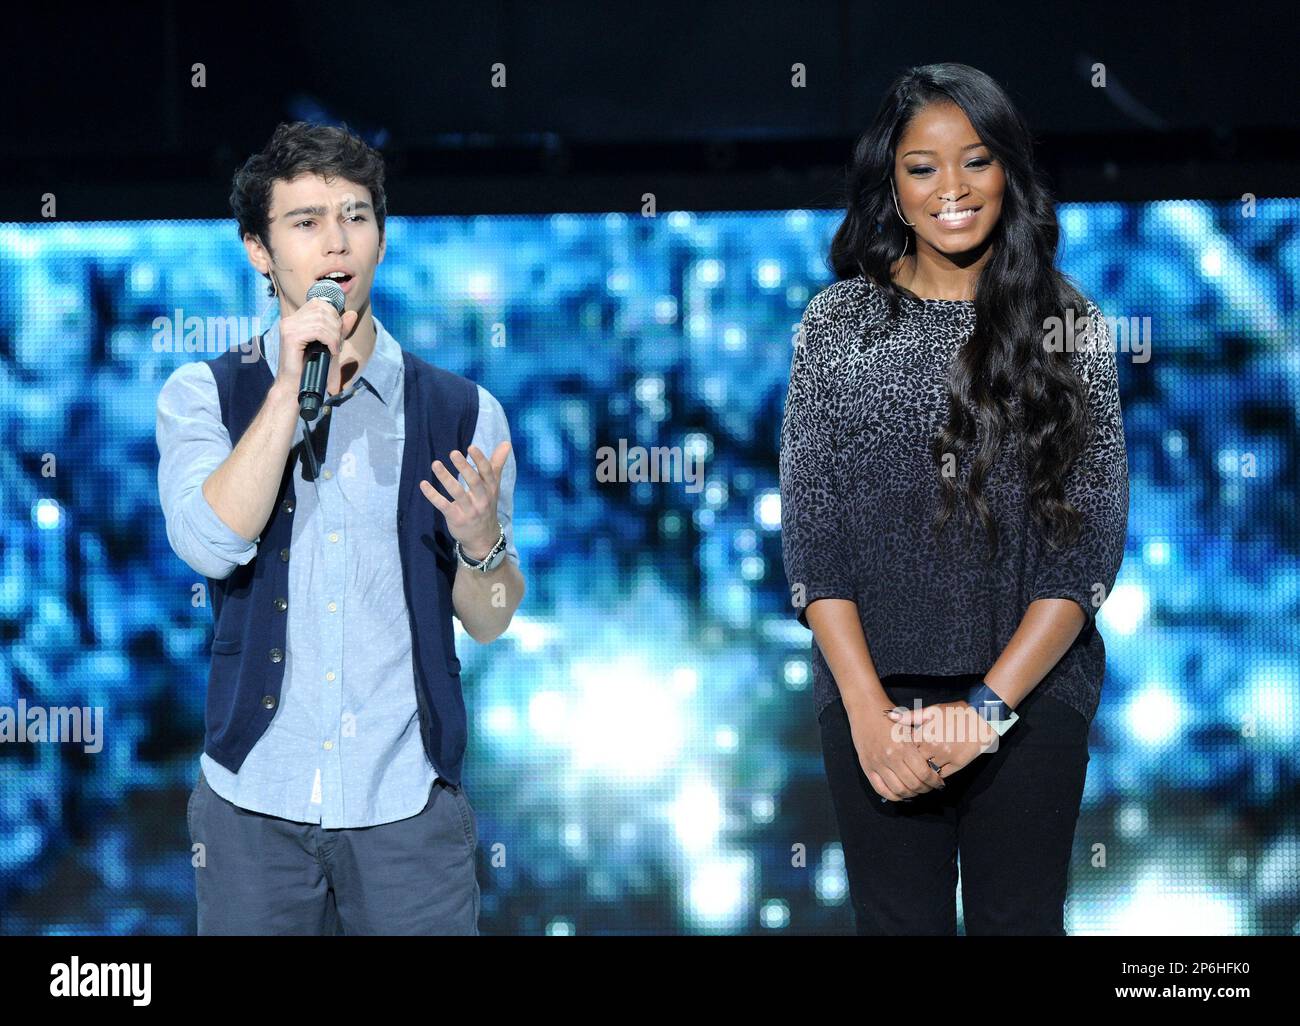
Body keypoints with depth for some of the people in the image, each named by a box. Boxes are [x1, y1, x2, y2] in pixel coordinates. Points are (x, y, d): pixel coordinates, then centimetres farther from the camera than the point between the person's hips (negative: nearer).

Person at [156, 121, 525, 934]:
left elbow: (489, 623, 5)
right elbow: (213, 543, -17)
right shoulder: (204, 396, 1)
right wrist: (291, 384, -16)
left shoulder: (459, 411, 1)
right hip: (254, 802, 0)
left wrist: (480, 540, -16)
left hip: (407, 805, 0)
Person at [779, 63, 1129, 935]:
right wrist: (869, 710, -10)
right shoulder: (837, 324, 3)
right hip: (874, 696, 0)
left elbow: (1090, 540, -3)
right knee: (899, 919, 6)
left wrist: (988, 706, -12)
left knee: (1020, 918, 6)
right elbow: (811, 533, 0)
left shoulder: (1070, 328, 1)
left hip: (1031, 693, 0)